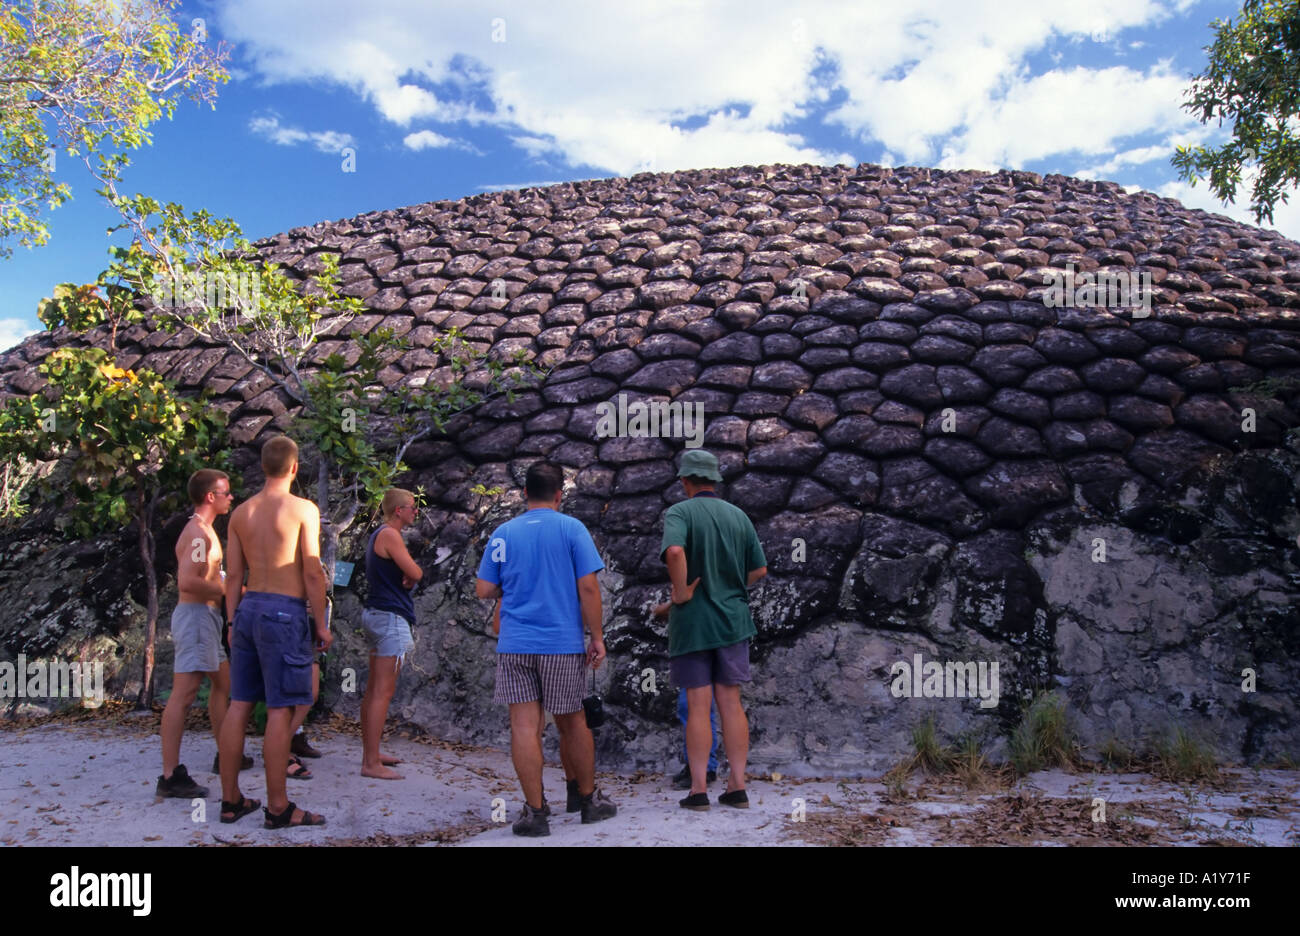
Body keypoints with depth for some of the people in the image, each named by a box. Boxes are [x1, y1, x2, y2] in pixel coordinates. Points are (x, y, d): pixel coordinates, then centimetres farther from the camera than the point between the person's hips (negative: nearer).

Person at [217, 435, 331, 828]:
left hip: (248, 608, 7)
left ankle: (230, 800, 17)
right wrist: (321, 623, -4)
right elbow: (312, 573, -10)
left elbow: (233, 575, 11)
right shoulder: (303, 509, -8)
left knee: (240, 704, 10)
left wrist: (233, 623, 18)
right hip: (285, 613, -7)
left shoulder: (241, 512, 9)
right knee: (281, 710, -3)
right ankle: (277, 807, 2)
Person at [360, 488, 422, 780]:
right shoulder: (390, 535, -13)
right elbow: (416, 573, -17)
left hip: (376, 613, 11)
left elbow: (408, 574, 15)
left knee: (373, 689, 14)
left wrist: (407, 576, -7)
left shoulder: (379, 535, 18)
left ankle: (370, 754, 21)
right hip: (390, 616, -11)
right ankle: (371, 763, -10)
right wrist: (413, 573, 5)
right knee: (383, 692, -10)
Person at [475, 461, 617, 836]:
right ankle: (589, 801, 25)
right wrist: (597, 637, -1)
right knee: (572, 723, 12)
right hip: (562, 643, -1)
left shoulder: (503, 533, 5)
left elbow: (484, 590, 6)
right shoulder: (571, 528, -3)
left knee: (524, 725, 2)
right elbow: (588, 587, -8)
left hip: (514, 645, 1)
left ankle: (534, 812, 3)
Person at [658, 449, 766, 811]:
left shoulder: (679, 513, -9)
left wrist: (681, 591, -17)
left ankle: (698, 790, 5)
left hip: (692, 622, -4)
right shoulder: (738, 515, 6)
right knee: (731, 703, 8)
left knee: (698, 706, 1)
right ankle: (737, 787, 11)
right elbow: (759, 569, 8)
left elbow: (674, 551, -30)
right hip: (733, 619, 4)